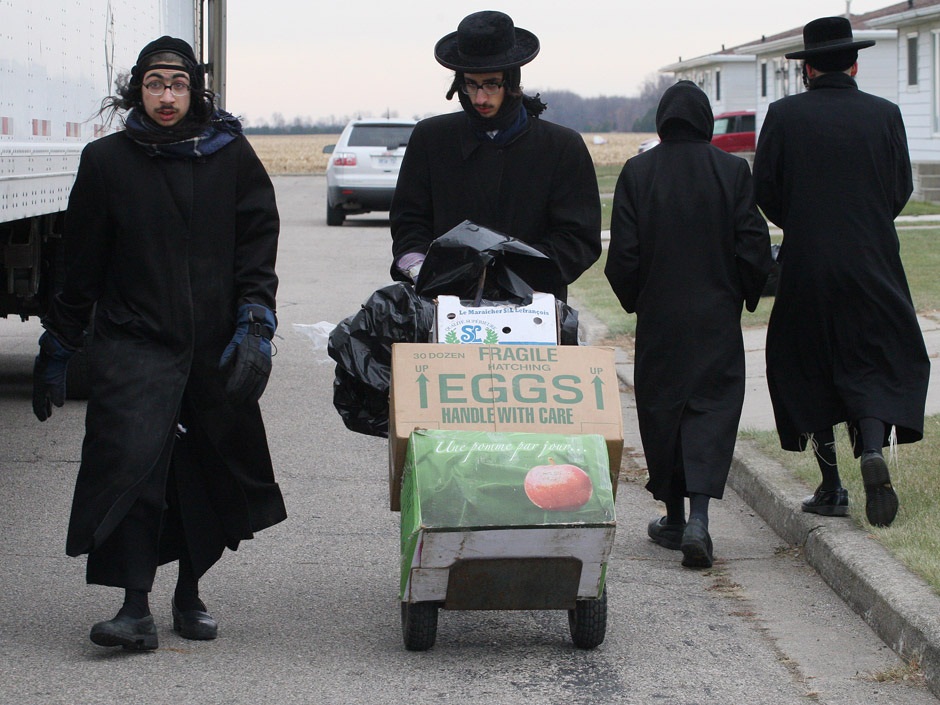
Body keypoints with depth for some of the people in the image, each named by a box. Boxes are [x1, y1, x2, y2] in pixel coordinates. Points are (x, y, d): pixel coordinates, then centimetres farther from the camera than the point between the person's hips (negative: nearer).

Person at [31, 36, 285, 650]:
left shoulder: (230, 156, 5)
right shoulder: (108, 161, 4)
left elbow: (258, 248, 6)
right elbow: (82, 265, 9)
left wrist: (254, 328, -6)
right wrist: (57, 350, 9)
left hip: (217, 346, 2)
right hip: (136, 341, -1)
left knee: (210, 469, 8)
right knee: (130, 460, -17)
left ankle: (190, 594, 26)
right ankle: (136, 608, -16)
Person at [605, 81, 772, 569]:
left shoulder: (637, 173, -6)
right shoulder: (732, 171, -6)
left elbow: (623, 254, -6)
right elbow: (754, 247, -5)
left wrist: (634, 300, 11)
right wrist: (745, 295, 12)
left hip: (658, 318, 0)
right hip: (718, 320, 0)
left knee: (662, 411, 12)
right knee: (712, 409, 1)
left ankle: (673, 519, 20)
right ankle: (698, 516, -15)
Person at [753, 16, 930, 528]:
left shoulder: (783, 116, -5)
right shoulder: (885, 115, -1)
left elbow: (764, 191, -3)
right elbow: (900, 191, 4)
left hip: (805, 262, 0)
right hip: (872, 263, 0)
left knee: (808, 370, 11)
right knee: (878, 363, 9)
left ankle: (831, 488, 11)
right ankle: (872, 449, -18)